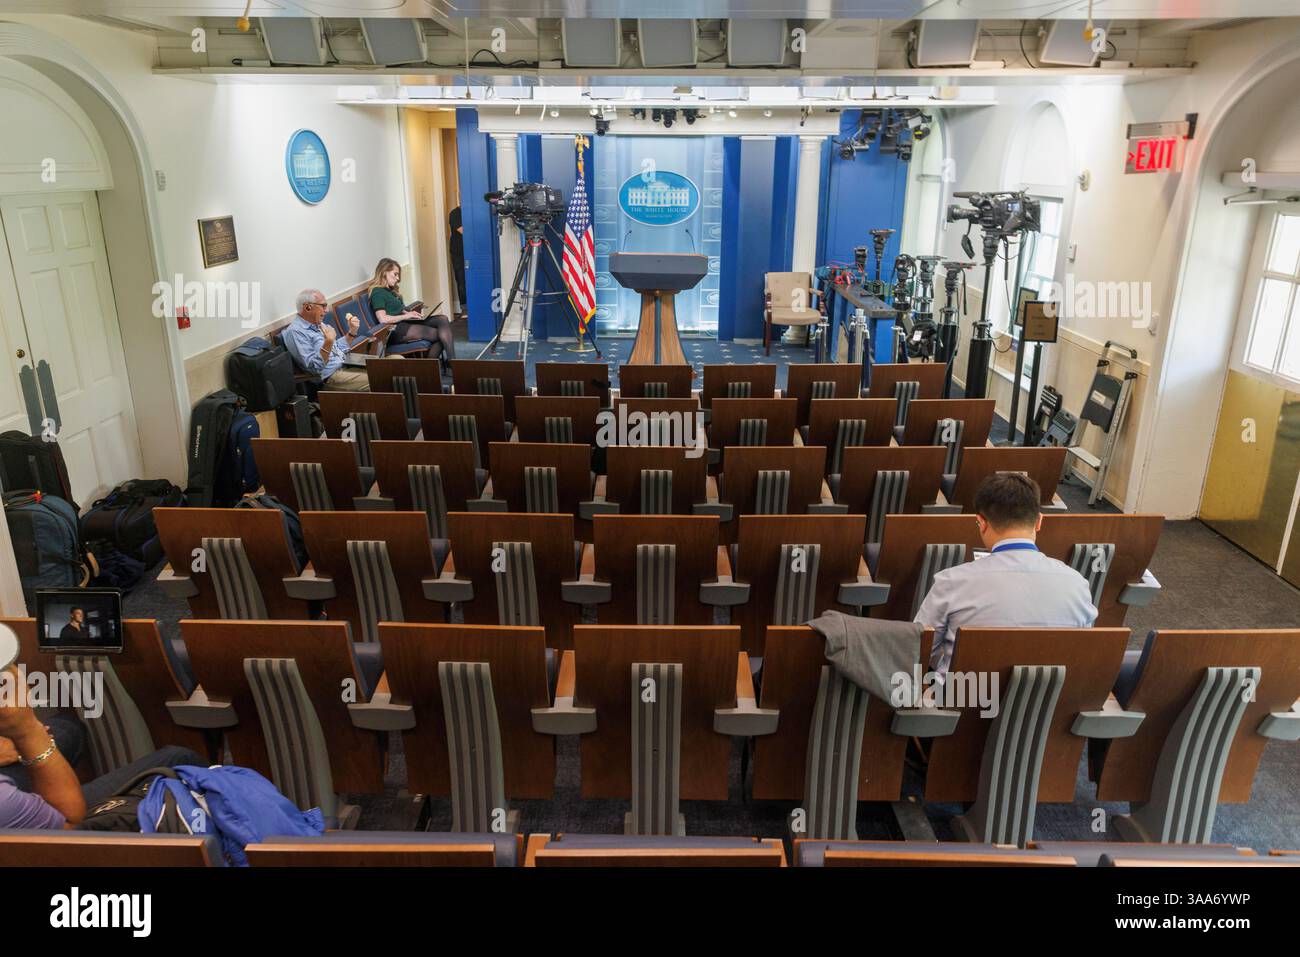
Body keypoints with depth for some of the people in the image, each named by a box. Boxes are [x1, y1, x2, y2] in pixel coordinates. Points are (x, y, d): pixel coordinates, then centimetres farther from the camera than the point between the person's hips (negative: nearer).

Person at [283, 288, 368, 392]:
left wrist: (352, 331, 9)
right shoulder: (295, 332, -13)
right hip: (331, 376, -9)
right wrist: (328, 343, -28)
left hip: (346, 365, 9)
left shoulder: (318, 324, 16)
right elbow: (313, 367, -20)